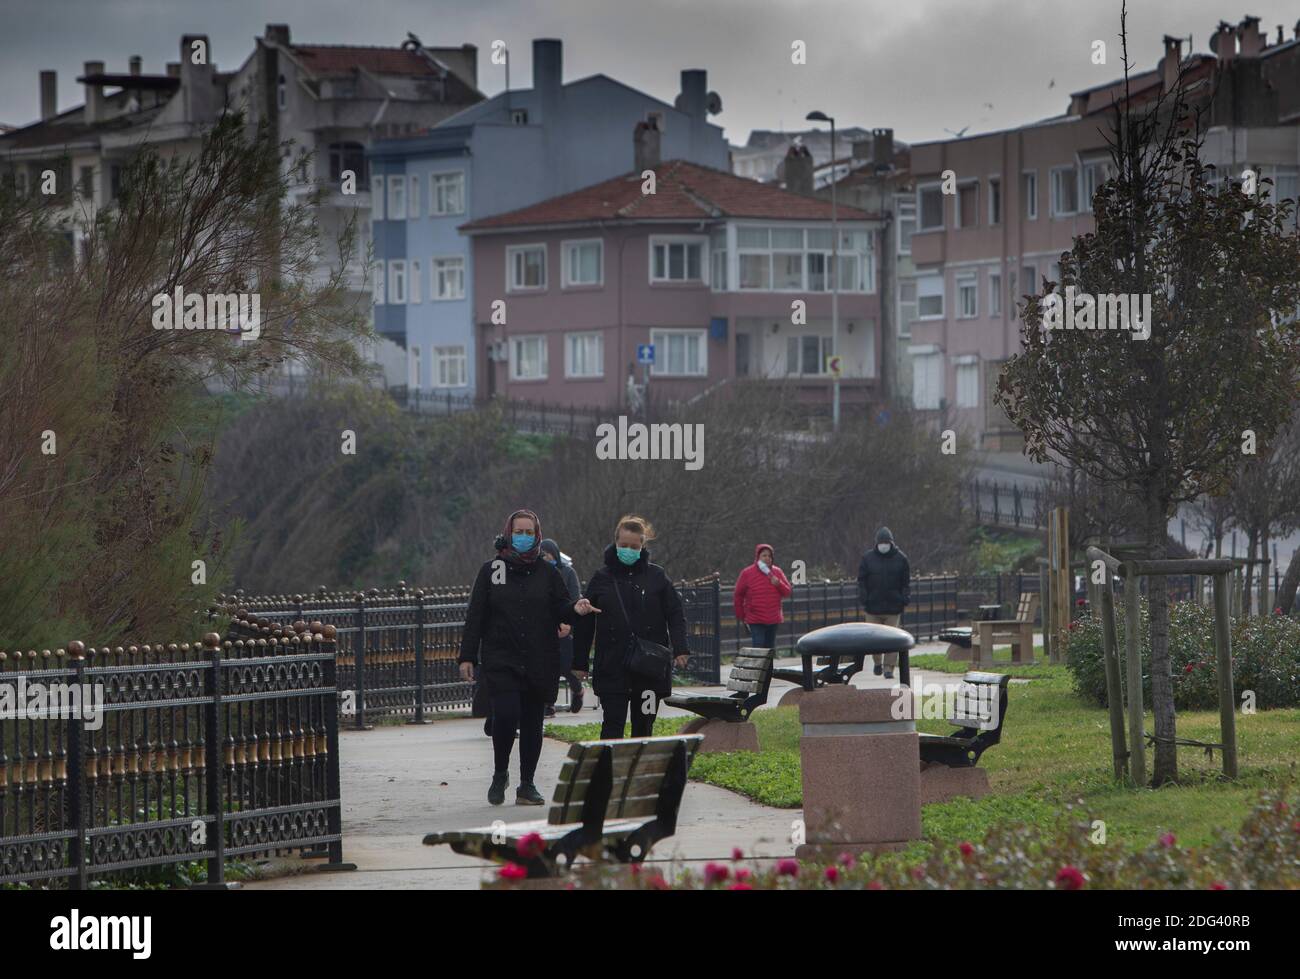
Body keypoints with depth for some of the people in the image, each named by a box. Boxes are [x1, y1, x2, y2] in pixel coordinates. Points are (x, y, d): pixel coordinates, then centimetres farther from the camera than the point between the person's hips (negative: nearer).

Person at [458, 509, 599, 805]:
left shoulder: (547, 573, 8)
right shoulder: (491, 570, 4)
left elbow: (561, 611, 7)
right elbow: (475, 616, 5)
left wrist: (575, 609, -17)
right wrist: (468, 656, 0)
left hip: (539, 664, 2)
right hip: (501, 660, -2)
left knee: (532, 723, 5)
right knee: (506, 714, -17)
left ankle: (527, 785, 15)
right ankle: (500, 774, 5)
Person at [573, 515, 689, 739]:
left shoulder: (656, 576, 4)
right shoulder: (602, 577, 4)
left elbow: (675, 615, 3)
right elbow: (584, 623, 7)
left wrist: (680, 649, -11)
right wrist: (579, 662, 6)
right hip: (612, 668, -1)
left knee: (644, 726, 7)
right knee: (612, 724, -7)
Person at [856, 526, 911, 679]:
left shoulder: (900, 559, 4)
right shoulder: (867, 558, 4)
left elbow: (906, 582, 8)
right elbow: (861, 581, 6)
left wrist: (905, 600, -4)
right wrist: (863, 599, -6)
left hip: (893, 608, -1)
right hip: (873, 606, 1)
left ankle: (889, 668, -2)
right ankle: (877, 662, 27)